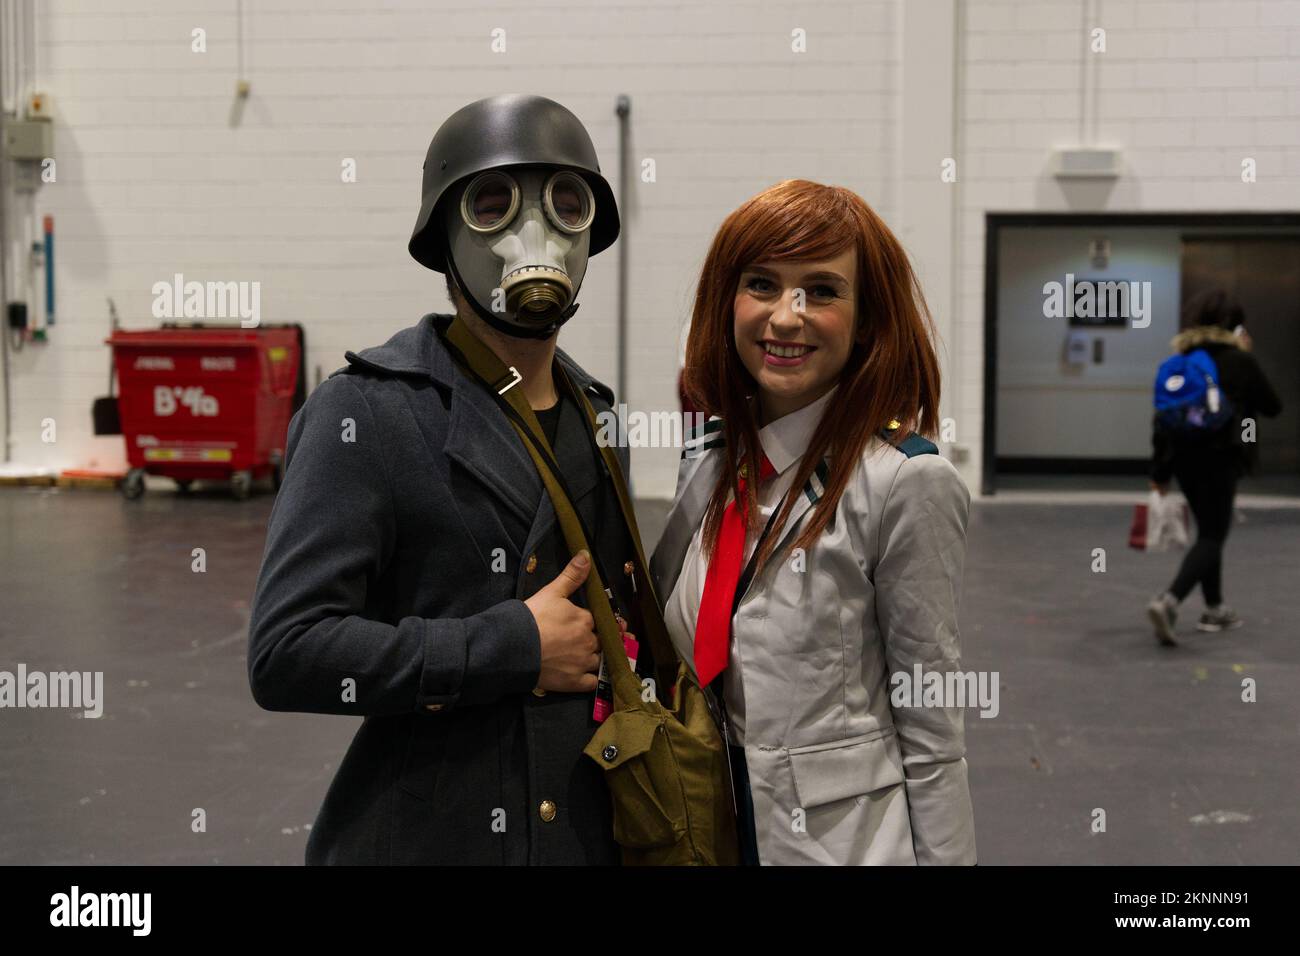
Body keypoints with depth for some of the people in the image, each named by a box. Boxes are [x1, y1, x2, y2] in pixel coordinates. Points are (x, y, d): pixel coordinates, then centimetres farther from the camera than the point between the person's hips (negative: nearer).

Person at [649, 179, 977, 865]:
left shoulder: (906, 482, -16)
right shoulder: (706, 462, 2)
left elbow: (930, 726, -13)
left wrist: (943, 856, -11)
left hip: (844, 835, -6)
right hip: (709, 829, 6)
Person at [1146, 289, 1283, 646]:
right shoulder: (1240, 362, -5)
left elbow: (1162, 416, 4)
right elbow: (1273, 406, 6)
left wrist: (1160, 470, 9)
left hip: (1183, 456, 5)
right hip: (1220, 457, -5)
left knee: (1209, 530, 21)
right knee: (1212, 536, -3)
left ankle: (1215, 609, 27)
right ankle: (1169, 601, -25)